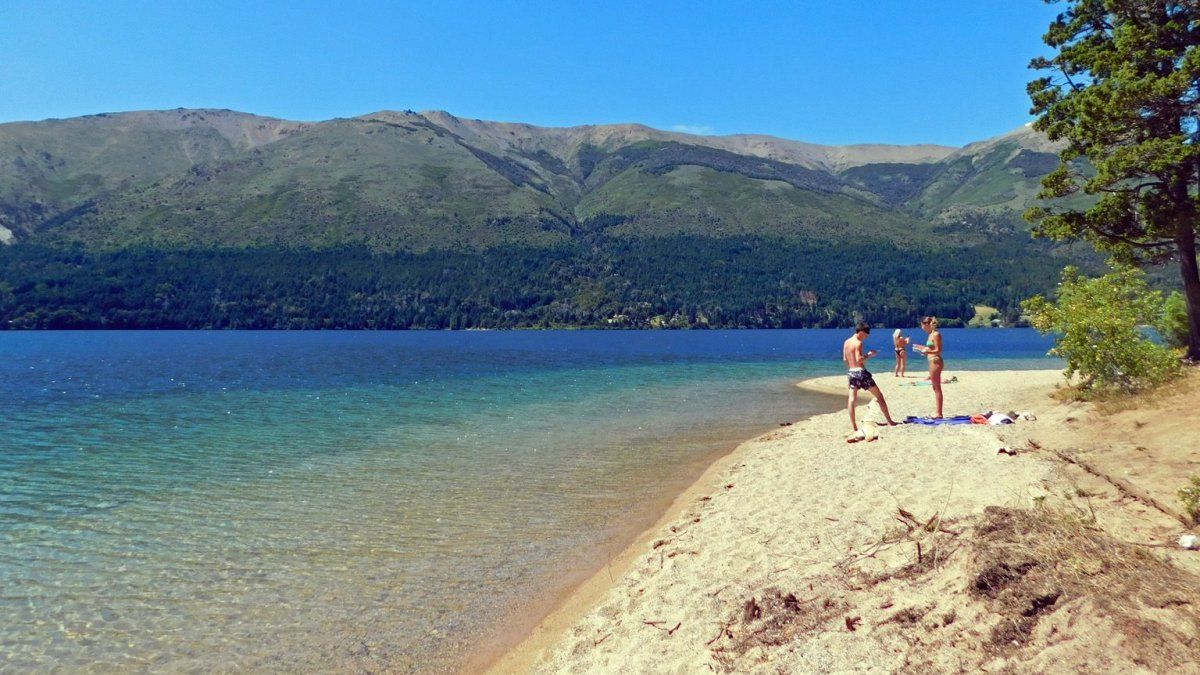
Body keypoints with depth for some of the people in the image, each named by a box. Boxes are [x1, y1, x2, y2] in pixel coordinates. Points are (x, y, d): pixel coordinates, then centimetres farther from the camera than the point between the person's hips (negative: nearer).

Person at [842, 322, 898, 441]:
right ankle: (889, 421, 12)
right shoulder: (858, 343, -15)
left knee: (851, 399, 6)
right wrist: (869, 355, -11)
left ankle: (854, 426, 2)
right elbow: (859, 360, -23)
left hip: (851, 372, 7)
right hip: (861, 372, -7)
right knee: (879, 396, 6)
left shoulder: (846, 342, 9)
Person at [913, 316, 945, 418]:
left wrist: (926, 351, -27)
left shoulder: (936, 334, -14)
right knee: (936, 388, 12)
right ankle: (938, 412, 17)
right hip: (933, 362, 10)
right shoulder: (932, 334, 14)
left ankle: (939, 413, -2)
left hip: (936, 362, -10)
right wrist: (923, 348, 23)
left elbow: (938, 350, -17)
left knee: (937, 388, -6)